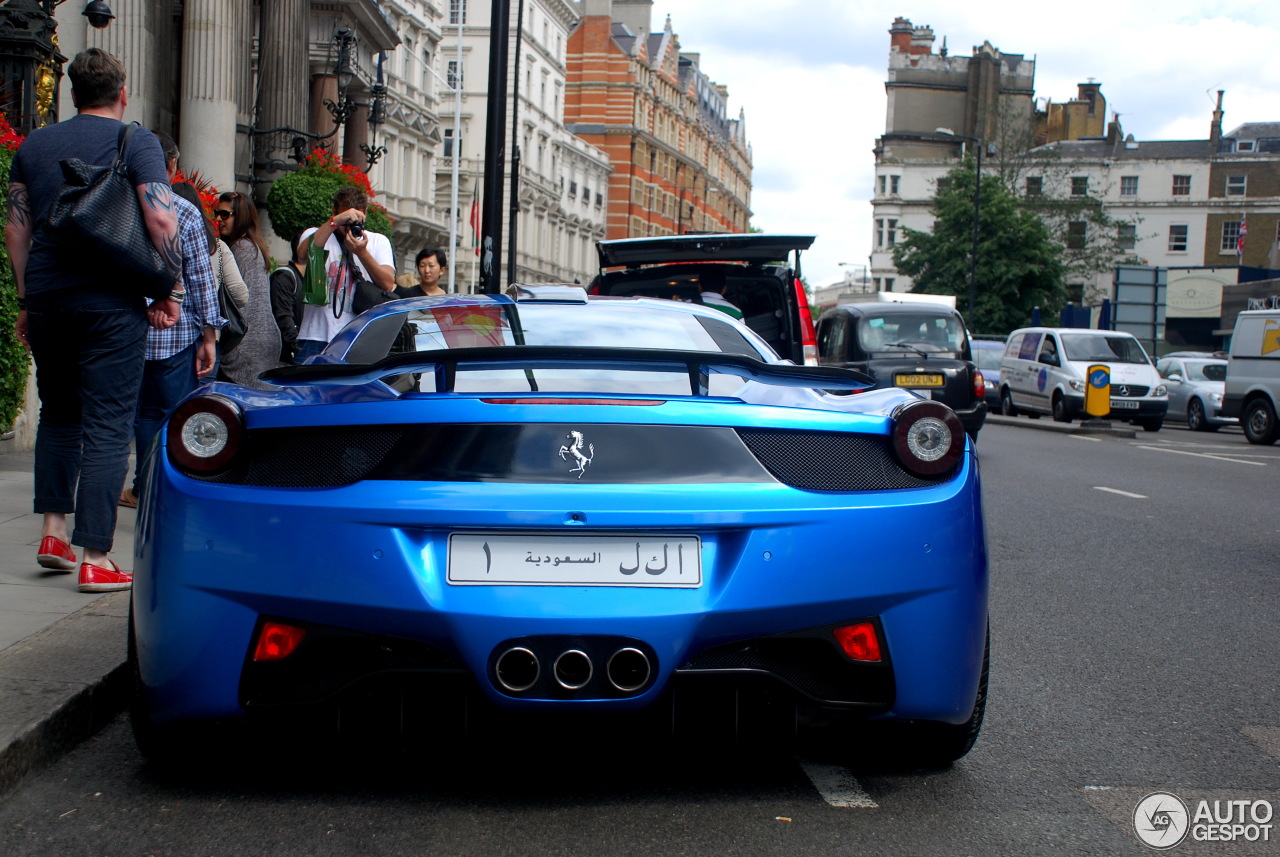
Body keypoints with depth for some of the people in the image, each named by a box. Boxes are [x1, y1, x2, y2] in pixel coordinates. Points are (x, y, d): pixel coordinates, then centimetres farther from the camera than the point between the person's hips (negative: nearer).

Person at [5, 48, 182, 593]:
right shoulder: (136, 142, -3)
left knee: (58, 414, 21)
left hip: (46, 298, 5)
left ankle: (52, 532, 18)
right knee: (107, 426, -2)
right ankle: (95, 558, -3)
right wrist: (171, 292, -3)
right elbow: (162, 224, -13)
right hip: (111, 302, -4)